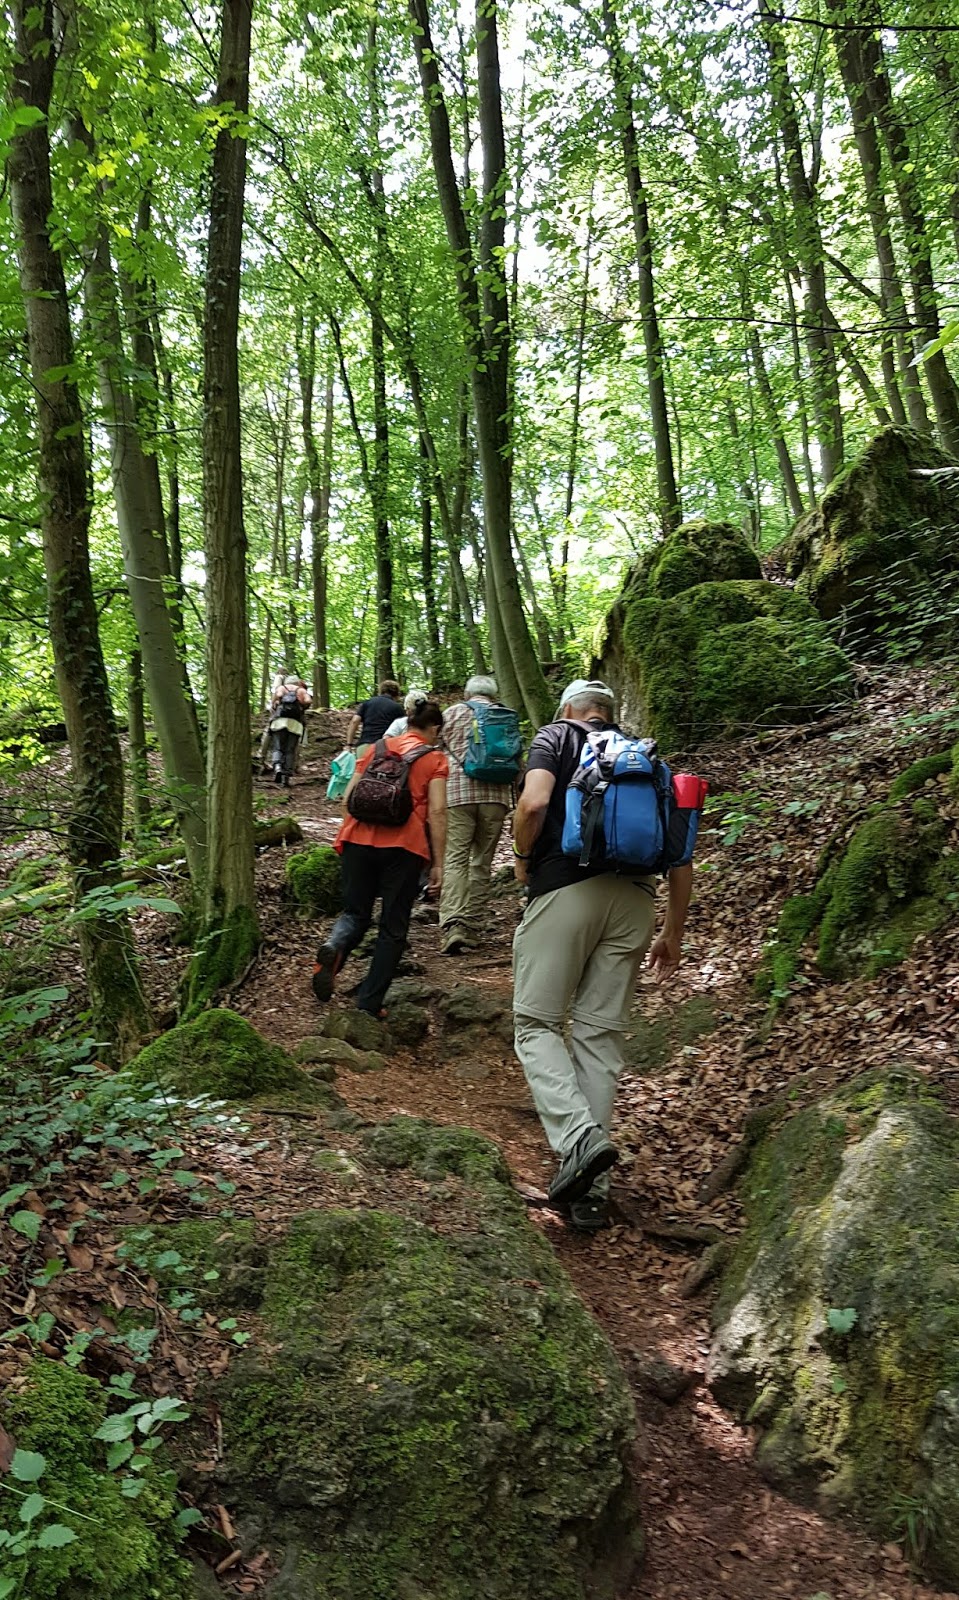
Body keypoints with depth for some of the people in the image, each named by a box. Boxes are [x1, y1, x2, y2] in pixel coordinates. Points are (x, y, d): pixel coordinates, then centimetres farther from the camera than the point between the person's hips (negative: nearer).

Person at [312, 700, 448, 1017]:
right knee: (393, 928, 8)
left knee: (356, 912, 16)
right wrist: (437, 863, -2)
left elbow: (349, 796, 12)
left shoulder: (376, 748, 15)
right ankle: (369, 1004, 6)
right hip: (403, 847, -3)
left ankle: (333, 947, -17)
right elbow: (436, 811, -4)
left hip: (359, 839, 3)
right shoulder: (435, 759, 5)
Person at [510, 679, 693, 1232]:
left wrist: (524, 859, 6)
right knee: (601, 1032, 8)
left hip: (566, 889, -4)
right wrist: (674, 933, 22)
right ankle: (594, 1185, 8)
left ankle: (579, 1137, -17)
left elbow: (534, 802, -12)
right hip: (635, 897, 4)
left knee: (537, 1023, 4)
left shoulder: (556, 736, 10)